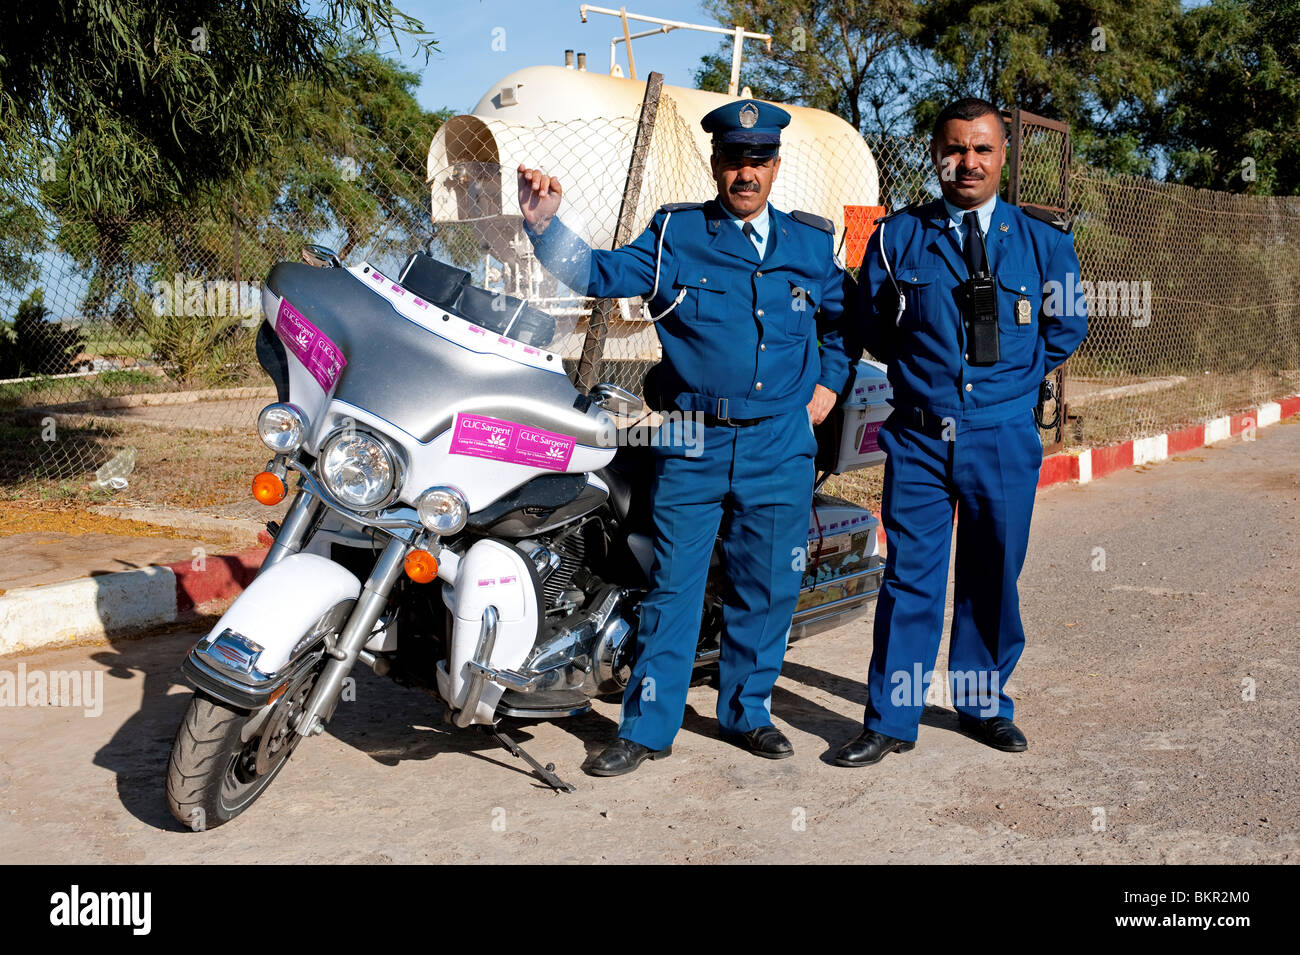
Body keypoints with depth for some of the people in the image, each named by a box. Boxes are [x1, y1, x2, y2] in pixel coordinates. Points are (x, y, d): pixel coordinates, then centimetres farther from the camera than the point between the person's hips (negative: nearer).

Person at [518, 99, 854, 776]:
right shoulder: (675, 233, 3)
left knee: (765, 588, 11)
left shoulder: (811, 243, 10)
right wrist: (543, 224, -18)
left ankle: (747, 711, 29)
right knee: (672, 585, 1)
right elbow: (597, 274, -4)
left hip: (781, 447, 3)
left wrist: (829, 384, 16)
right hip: (691, 446, -2)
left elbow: (842, 317, 25)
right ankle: (647, 726, 13)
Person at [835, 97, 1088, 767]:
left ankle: (984, 705, 28)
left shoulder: (1044, 240, 5)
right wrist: (923, 369, 6)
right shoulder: (897, 237, 3)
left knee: (993, 576, 11)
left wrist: (1013, 376, 6)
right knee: (910, 575, 0)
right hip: (918, 436, -1)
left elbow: (1066, 328, 13)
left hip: (1005, 439, 1)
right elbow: (871, 324, 11)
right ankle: (890, 720, 10)